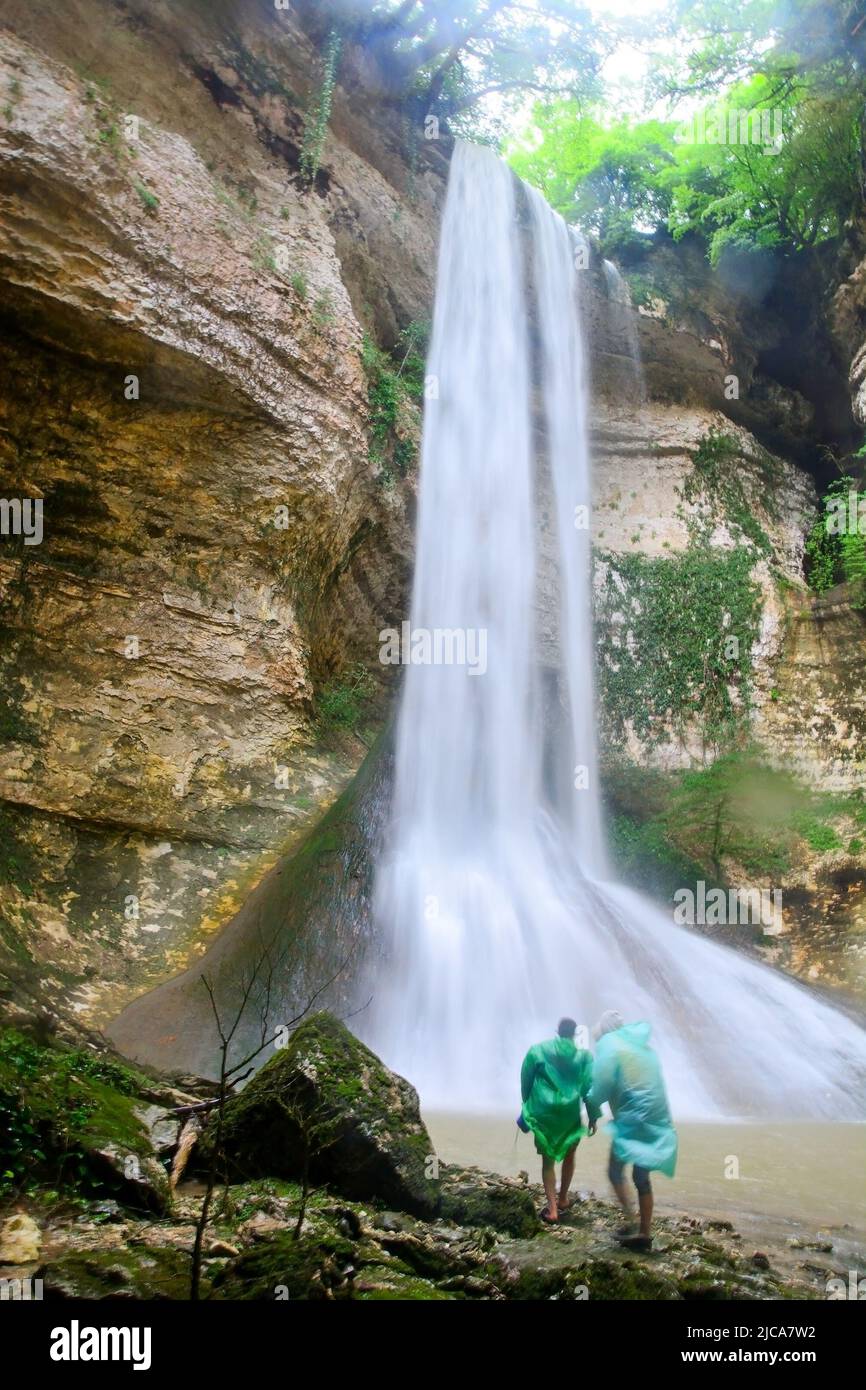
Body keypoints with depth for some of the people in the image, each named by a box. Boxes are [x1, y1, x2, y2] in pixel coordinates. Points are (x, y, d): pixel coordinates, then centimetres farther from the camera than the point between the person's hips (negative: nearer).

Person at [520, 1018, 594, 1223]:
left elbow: (525, 1081, 6)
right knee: (569, 1155, 23)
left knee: (548, 1160, 7)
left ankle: (552, 1208, -3)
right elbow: (589, 1087, -2)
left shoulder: (538, 1050, 2)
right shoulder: (584, 1054, 1)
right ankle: (562, 1199, 32)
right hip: (570, 1113, 0)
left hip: (543, 1112, 0)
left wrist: (527, 1107, 19)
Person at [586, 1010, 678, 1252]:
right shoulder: (642, 1044, 18)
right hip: (656, 1119, 7)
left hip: (632, 1119, -7)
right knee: (642, 1177, 12)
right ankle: (645, 1233, 14)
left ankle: (630, 1221, -8)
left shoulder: (609, 1044, -3)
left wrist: (593, 1113, 3)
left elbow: (602, 1086, -11)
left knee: (616, 1171, 3)